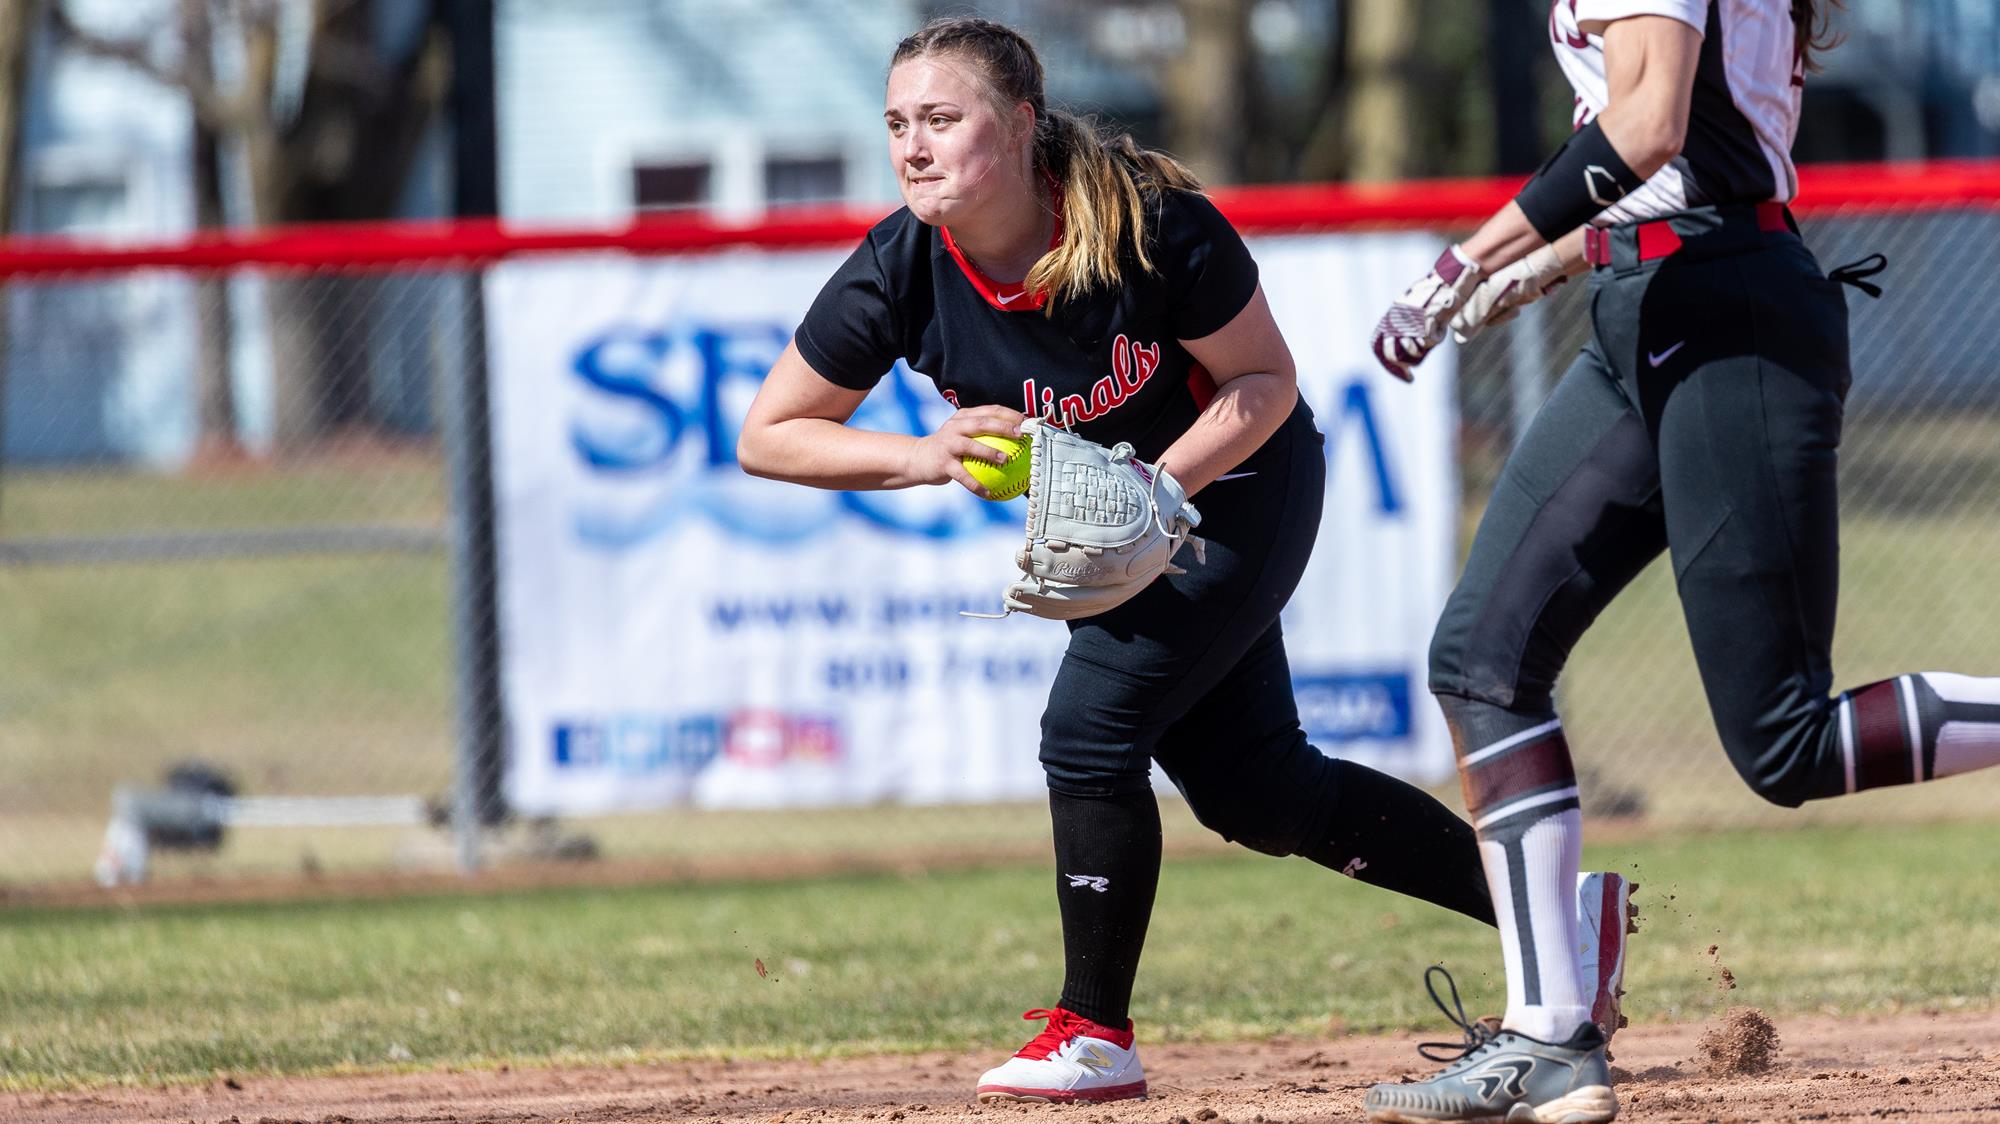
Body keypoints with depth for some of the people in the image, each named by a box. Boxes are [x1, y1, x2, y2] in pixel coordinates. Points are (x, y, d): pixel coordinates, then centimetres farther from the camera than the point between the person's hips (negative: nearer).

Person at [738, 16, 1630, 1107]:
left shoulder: (1150, 225, -31)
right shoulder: (900, 273, -21)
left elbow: (1266, 382, -18)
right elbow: (767, 436, -13)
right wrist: (923, 455, -27)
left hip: (1239, 483, -6)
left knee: (1091, 728, -19)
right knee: (1254, 791, 8)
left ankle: (1096, 1036, -4)